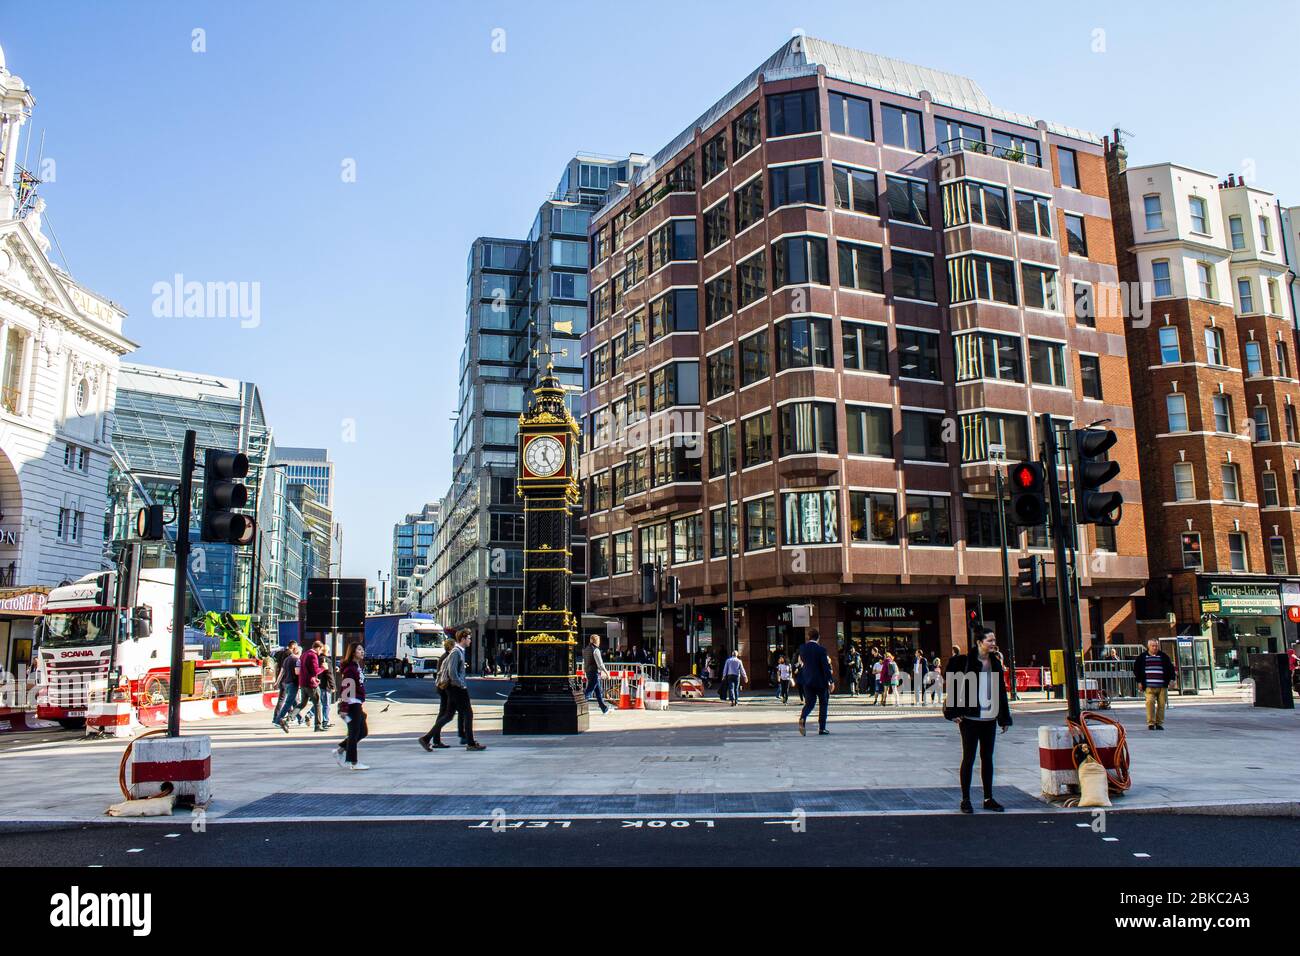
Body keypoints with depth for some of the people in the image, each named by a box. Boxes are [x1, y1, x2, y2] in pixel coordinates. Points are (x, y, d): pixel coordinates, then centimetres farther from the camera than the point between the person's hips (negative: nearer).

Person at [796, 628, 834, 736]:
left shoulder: (802, 648, -1)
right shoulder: (821, 650, -15)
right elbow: (826, 667, -16)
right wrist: (831, 681, -10)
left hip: (807, 680, 4)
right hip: (820, 680, -4)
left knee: (809, 702, 10)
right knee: (823, 703, 11)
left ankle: (803, 718, -20)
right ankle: (822, 729, 12)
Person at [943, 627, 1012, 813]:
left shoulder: (996, 663, 7)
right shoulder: (965, 661, -11)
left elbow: (1001, 691, 13)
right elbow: (954, 686, -10)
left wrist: (1004, 718, 12)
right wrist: (954, 713, -13)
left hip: (989, 718, 5)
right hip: (970, 718, -5)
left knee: (987, 757, 13)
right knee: (969, 758, 1)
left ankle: (988, 799, 23)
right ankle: (965, 800, 10)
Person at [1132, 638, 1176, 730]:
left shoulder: (1163, 656, 9)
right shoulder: (1142, 657, 7)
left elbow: (1171, 668, 16)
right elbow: (1136, 669, 13)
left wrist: (1172, 679, 6)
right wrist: (1139, 681, 9)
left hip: (1162, 686, 2)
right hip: (1149, 686, -2)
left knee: (1161, 704, 1)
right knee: (1150, 702, -14)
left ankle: (1159, 723, 14)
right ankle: (1151, 723, -7)